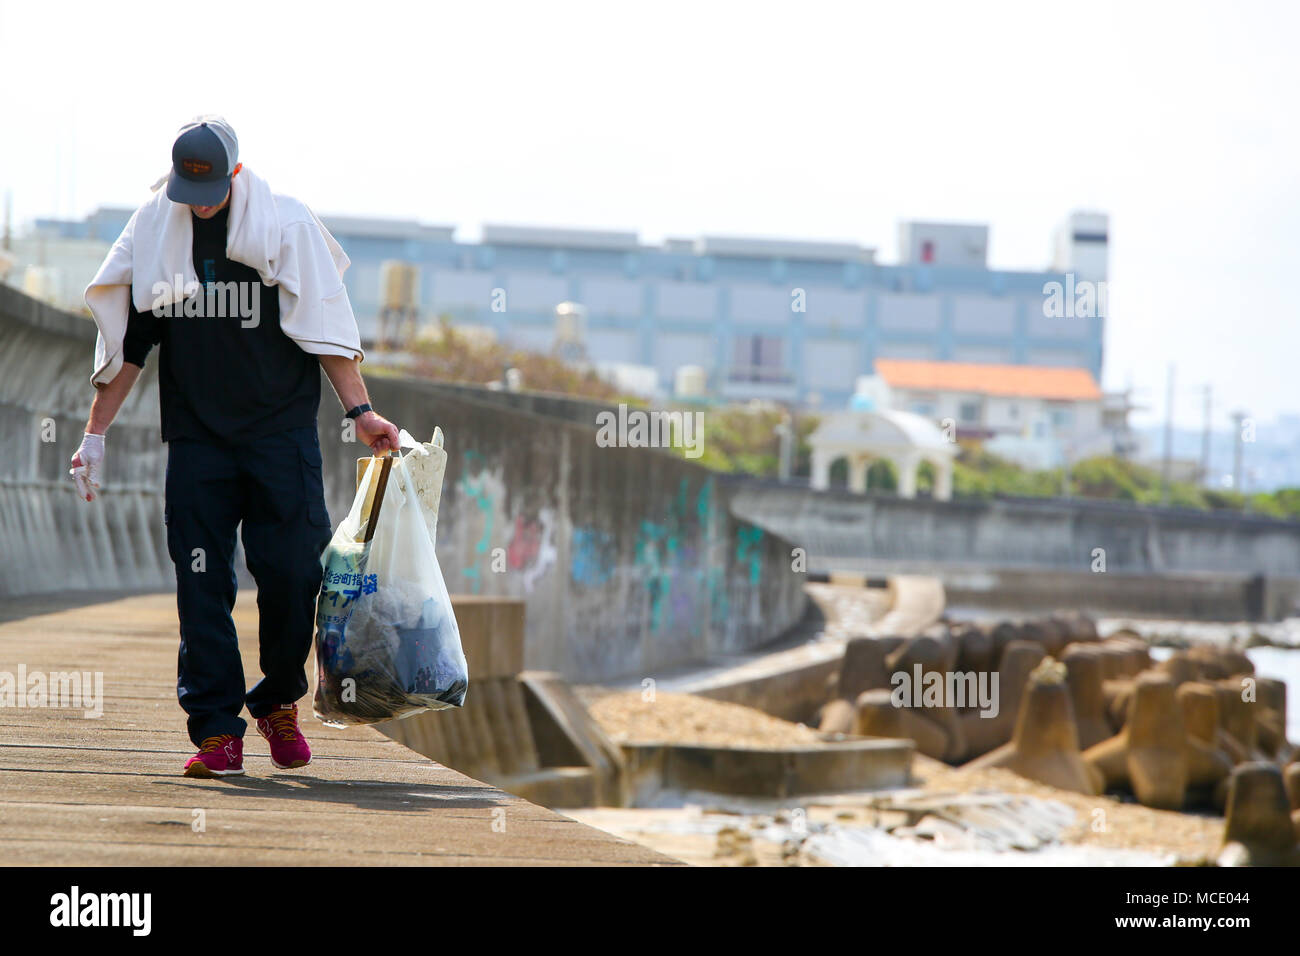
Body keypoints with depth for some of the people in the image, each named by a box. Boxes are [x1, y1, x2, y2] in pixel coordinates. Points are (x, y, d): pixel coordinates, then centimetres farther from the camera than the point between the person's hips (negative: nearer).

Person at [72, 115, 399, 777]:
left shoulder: (288, 226, -1)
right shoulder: (152, 233, 6)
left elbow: (325, 326, 2)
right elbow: (126, 343, 12)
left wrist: (359, 410, -7)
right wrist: (95, 435, 11)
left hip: (282, 431, -2)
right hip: (196, 437, 2)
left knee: (293, 573, -6)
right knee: (202, 585, -5)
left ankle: (279, 703, 16)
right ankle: (216, 730, -3)